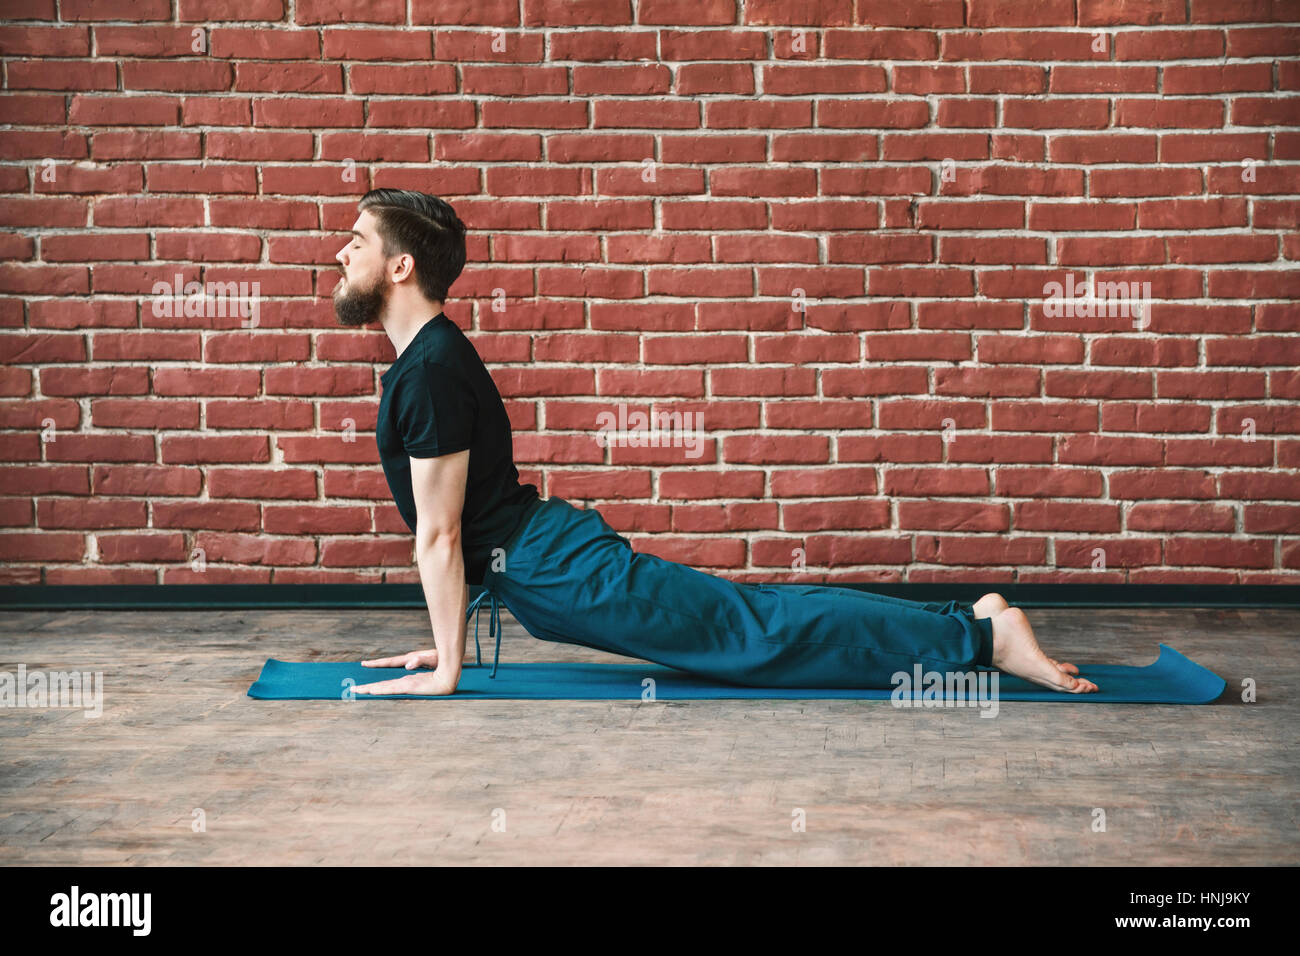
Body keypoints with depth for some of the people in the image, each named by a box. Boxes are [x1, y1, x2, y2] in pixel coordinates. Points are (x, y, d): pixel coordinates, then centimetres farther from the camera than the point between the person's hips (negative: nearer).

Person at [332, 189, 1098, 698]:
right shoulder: (430, 356, 15)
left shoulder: (432, 372, -17)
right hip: (546, 563, 9)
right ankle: (971, 626, 15)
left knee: (759, 632, -7)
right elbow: (449, 529, 22)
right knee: (751, 623, 11)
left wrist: (447, 671, -13)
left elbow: (438, 532, -17)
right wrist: (451, 640, 24)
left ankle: (979, 637, -5)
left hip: (563, 573, -9)